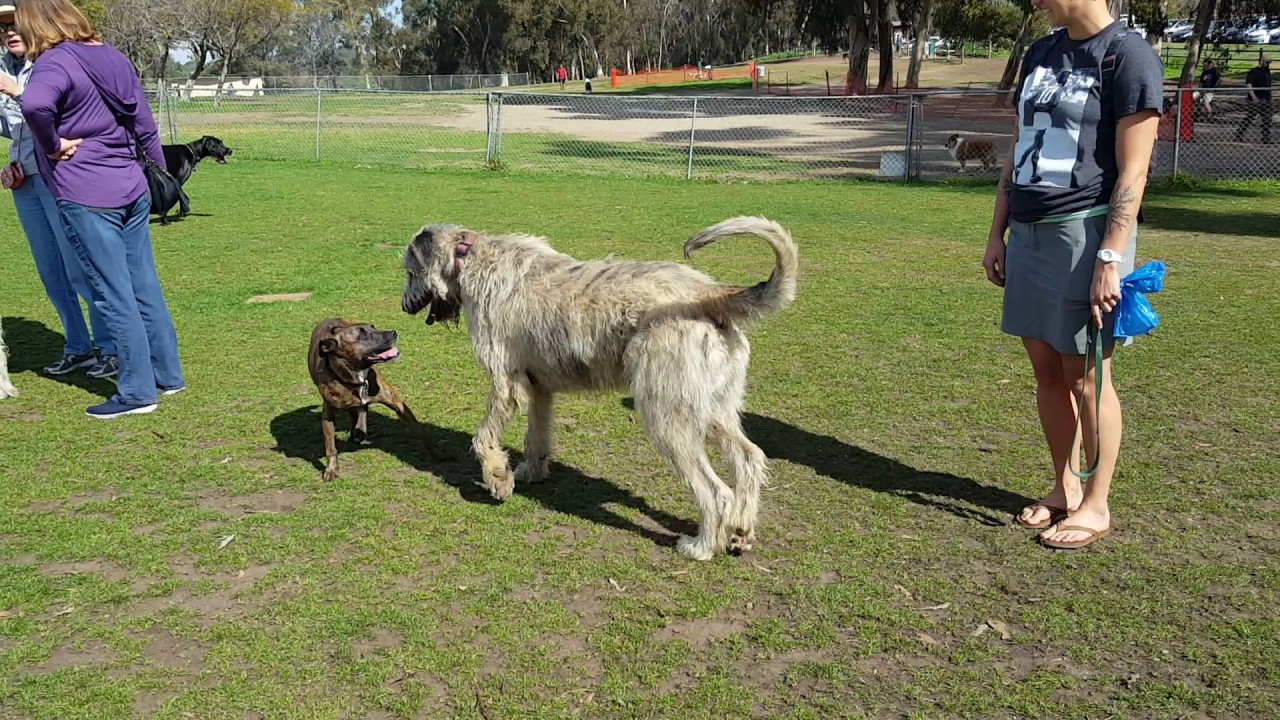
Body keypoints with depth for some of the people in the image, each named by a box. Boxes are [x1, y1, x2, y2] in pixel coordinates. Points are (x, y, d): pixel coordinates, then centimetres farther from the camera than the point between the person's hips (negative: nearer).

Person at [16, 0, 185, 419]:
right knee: (145, 288, 14)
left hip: (86, 197, -7)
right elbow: (144, 125, 16)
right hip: (132, 191, 7)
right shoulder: (112, 57, 11)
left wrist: (53, 146, -17)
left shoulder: (55, 62, -12)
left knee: (115, 296, -1)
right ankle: (167, 375, 22)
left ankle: (137, 392, 6)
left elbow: (34, 104, -34)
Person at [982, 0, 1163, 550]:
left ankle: (1095, 506, 15)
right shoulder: (1039, 55, 15)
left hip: (1085, 232, -7)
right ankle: (1065, 488, 27)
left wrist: (1111, 258, -19)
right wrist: (997, 233, 14)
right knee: (1046, 369, 12)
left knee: (1085, 376, 1)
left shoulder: (1127, 56, -7)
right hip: (1028, 233, 7)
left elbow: (1132, 172, -13)